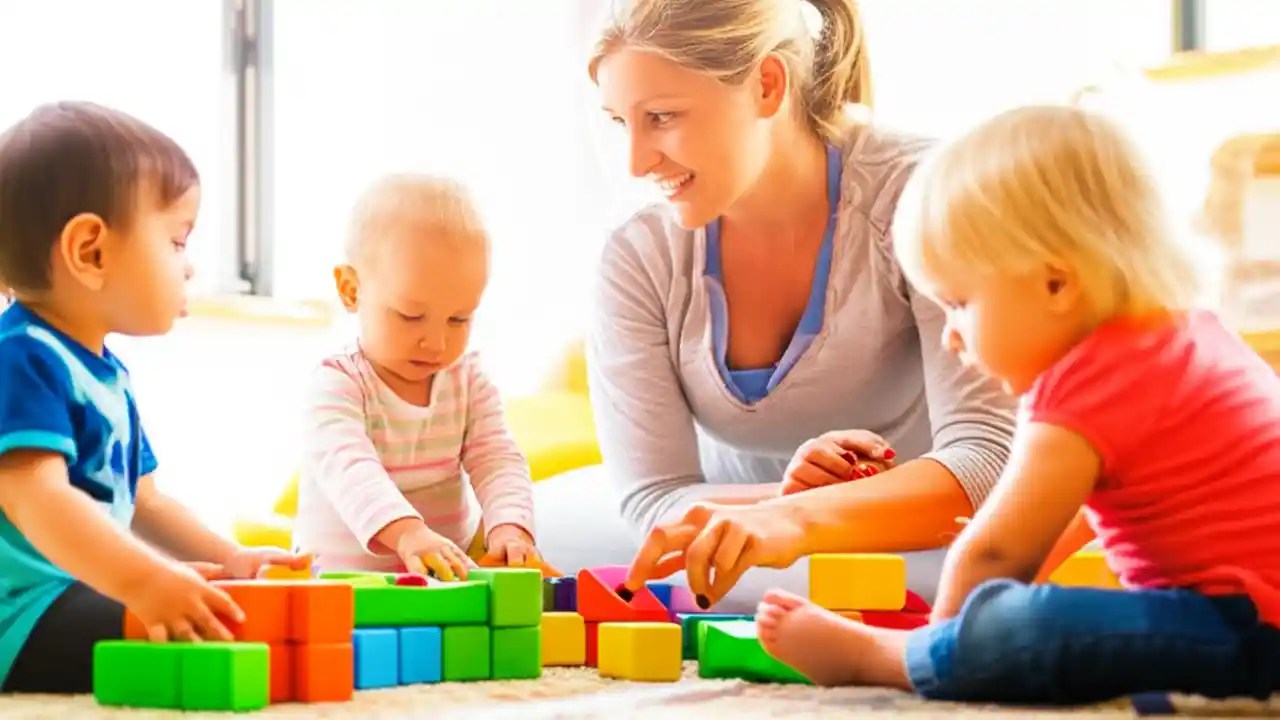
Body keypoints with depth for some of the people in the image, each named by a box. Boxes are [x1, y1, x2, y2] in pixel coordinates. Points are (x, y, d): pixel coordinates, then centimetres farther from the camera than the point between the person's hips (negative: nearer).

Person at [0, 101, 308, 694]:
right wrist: (142, 581, -42)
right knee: (205, 637, -30)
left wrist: (229, 559, 13)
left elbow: (139, 502, 27)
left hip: (74, 597, 11)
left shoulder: (107, 372, 19)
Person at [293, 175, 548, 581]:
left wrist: (510, 529, -32)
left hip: (452, 567, 3)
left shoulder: (470, 381, 2)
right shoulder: (337, 385, -14)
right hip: (341, 576, -3)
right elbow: (348, 468, -32)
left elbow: (498, 461, -9)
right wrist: (408, 533, -51)